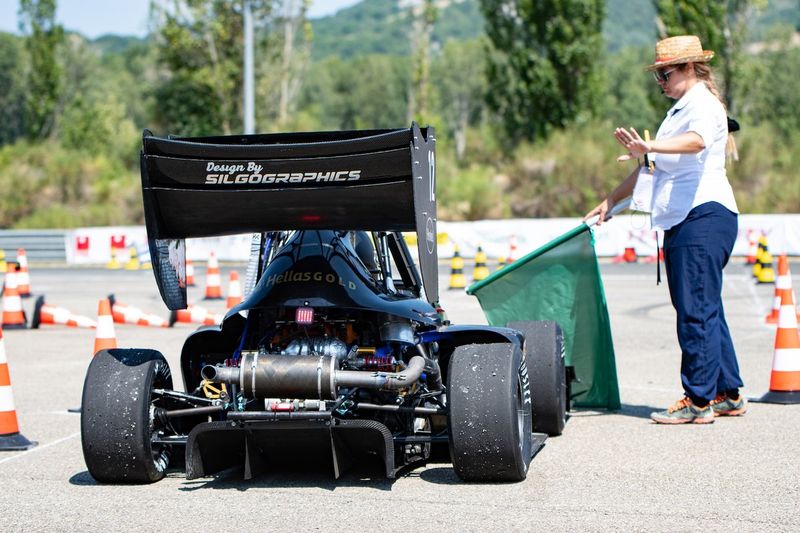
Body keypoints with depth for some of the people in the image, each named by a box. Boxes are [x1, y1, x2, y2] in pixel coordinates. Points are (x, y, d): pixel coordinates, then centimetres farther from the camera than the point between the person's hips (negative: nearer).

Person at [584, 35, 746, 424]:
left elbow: (696, 141, -32)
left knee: (696, 311, -10)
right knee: (705, 310, 12)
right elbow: (653, 168, 30)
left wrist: (648, 147, -47)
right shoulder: (679, 110, 23)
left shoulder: (703, 104, -8)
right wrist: (611, 201, 31)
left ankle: (699, 401, -8)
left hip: (704, 215, -10)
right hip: (682, 221, 10)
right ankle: (728, 394, 18)